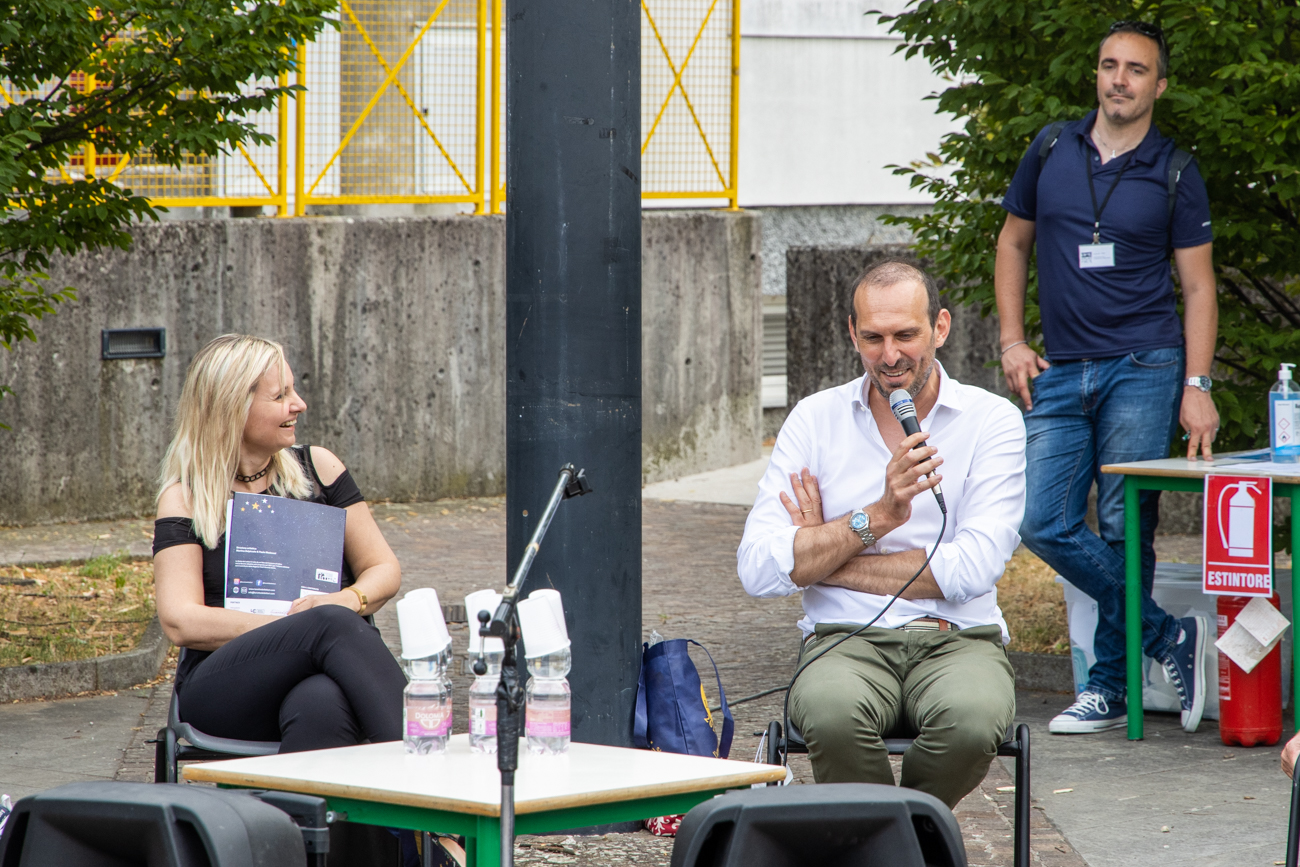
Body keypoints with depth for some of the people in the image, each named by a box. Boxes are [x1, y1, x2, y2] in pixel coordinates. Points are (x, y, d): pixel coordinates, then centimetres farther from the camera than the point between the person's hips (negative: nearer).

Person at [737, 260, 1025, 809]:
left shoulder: (992, 420, 4)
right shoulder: (815, 420, 9)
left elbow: (974, 568, -10)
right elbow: (758, 571, -2)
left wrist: (820, 556, -4)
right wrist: (878, 516, -13)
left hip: (957, 640, 0)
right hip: (846, 641, 0)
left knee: (972, 720, -35)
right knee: (833, 715, -36)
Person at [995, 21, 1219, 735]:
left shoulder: (1173, 175, 2)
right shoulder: (1051, 153, 9)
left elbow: (1198, 286, 3)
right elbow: (1013, 245, 19)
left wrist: (1197, 387, -7)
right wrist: (1012, 340, 8)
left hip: (1143, 368, -4)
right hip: (1060, 374, 4)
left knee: (1124, 530, -5)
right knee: (1043, 524, -6)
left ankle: (1109, 688, 5)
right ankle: (1168, 637, 3)